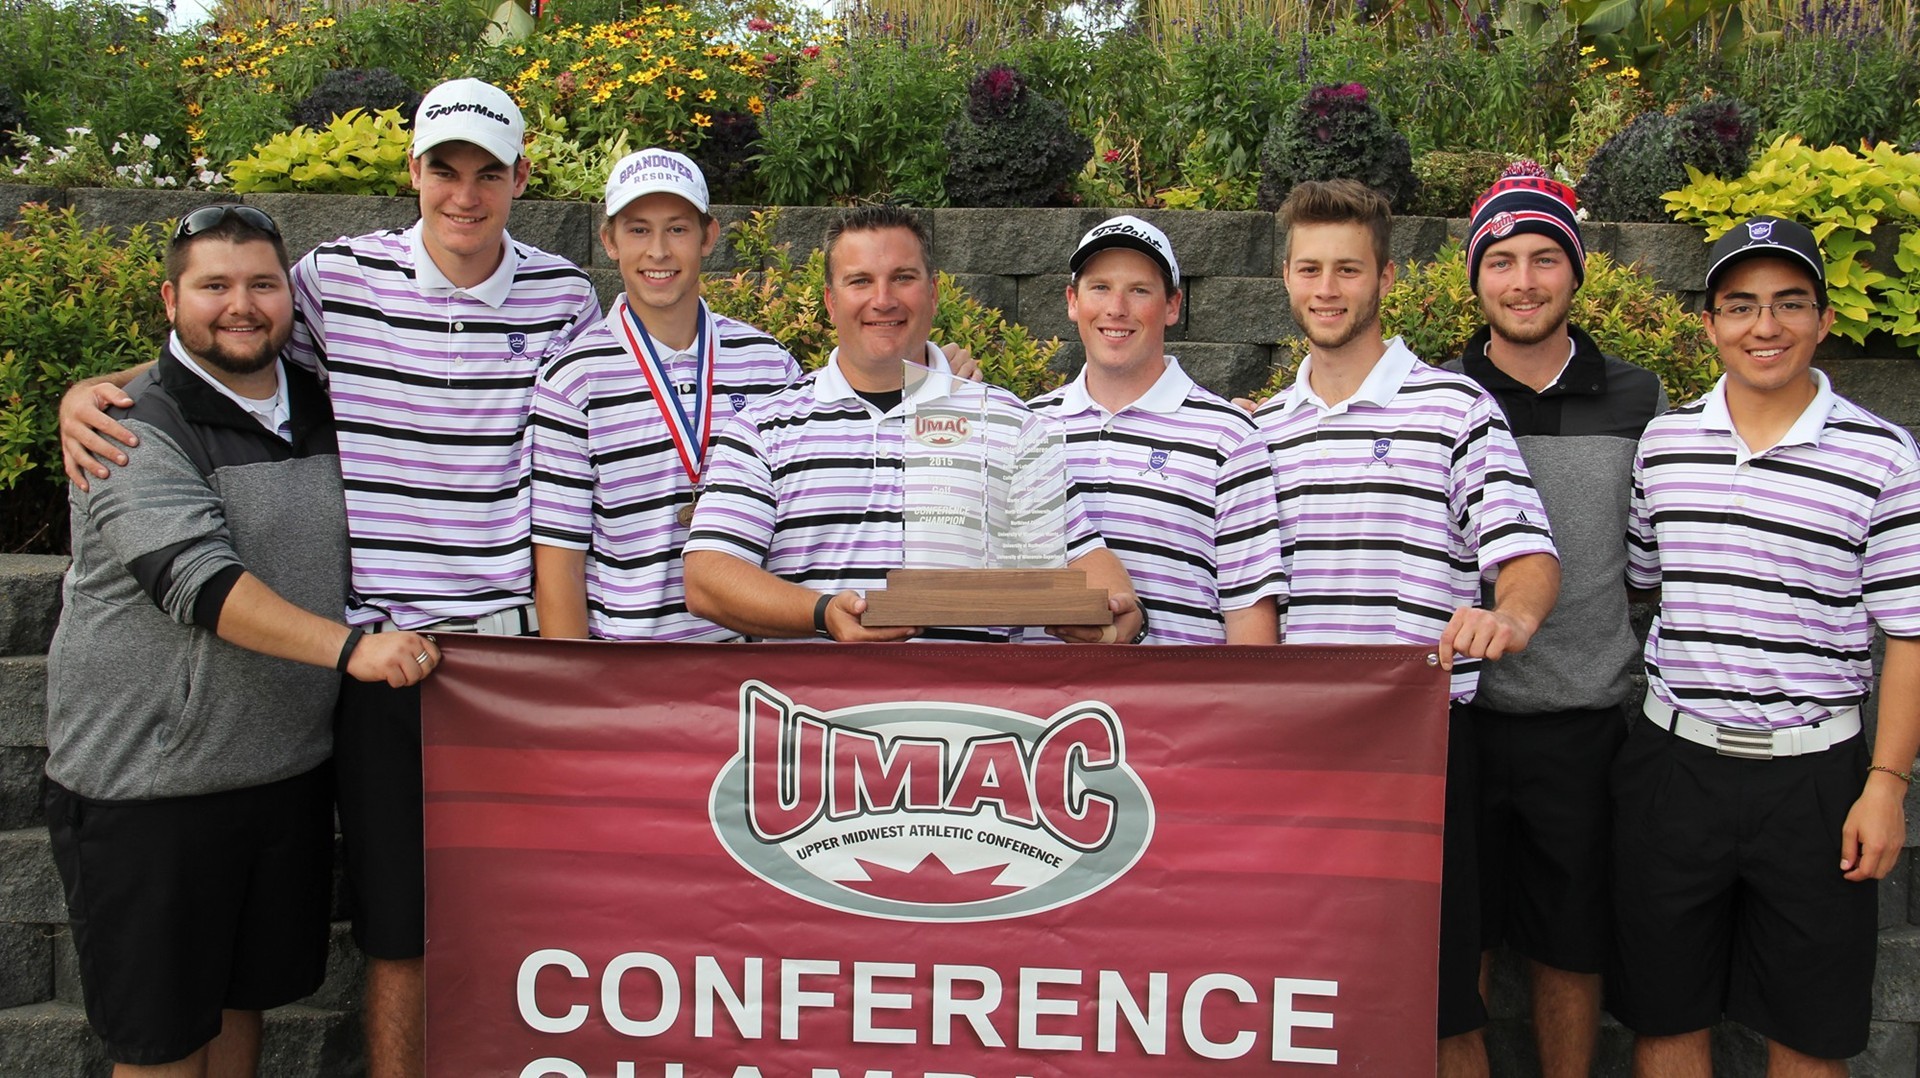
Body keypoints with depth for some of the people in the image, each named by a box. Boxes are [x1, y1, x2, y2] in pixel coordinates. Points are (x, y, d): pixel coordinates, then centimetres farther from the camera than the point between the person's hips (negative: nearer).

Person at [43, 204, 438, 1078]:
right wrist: (349, 646, -36)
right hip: (147, 783, -6)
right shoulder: (137, 429, -12)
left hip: (289, 769, 6)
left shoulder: (319, 410, 8)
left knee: (247, 1000, 19)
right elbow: (195, 579, -26)